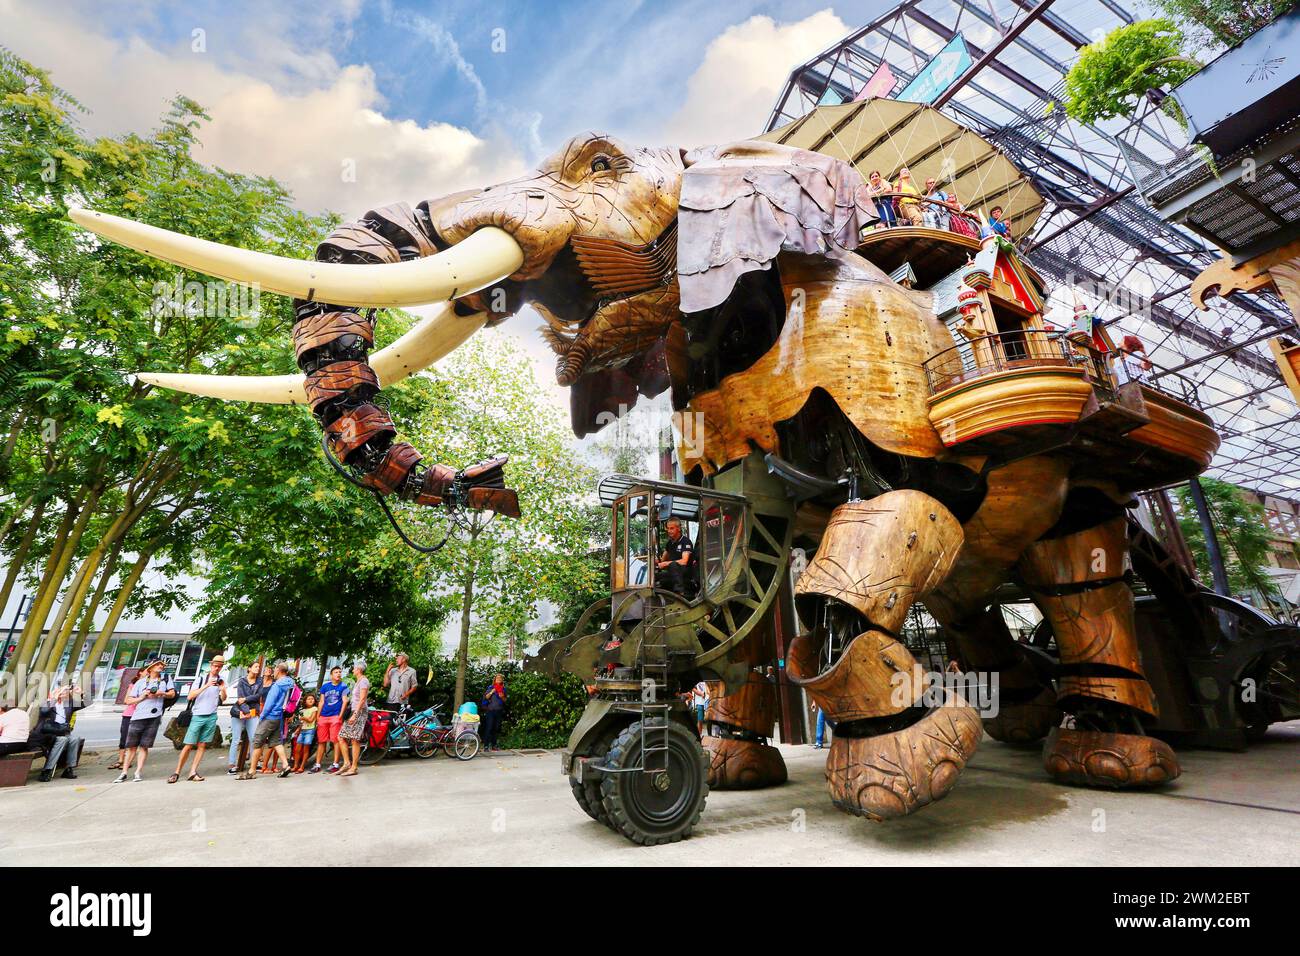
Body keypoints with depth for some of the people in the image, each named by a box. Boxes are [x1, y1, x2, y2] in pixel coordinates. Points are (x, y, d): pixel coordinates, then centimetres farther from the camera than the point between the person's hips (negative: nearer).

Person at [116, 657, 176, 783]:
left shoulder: (166, 678, 11)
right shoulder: (140, 682, 9)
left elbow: (172, 694, 11)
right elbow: (128, 701, 8)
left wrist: (162, 693, -7)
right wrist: (142, 697, -8)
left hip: (154, 717, 0)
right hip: (138, 717, 1)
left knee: (144, 746, 1)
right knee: (132, 746, 6)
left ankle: (138, 772, 7)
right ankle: (124, 773, 16)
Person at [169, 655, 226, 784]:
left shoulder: (221, 681, 8)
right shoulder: (201, 679, 0)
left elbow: (223, 699, 8)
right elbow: (190, 696, -10)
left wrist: (223, 689, -11)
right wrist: (206, 686, -21)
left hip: (211, 717, 2)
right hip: (197, 716, -2)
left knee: (202, 745, 2)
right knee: (188, 745, -4)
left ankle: (193, 773, 5)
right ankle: (177, 772, 8)